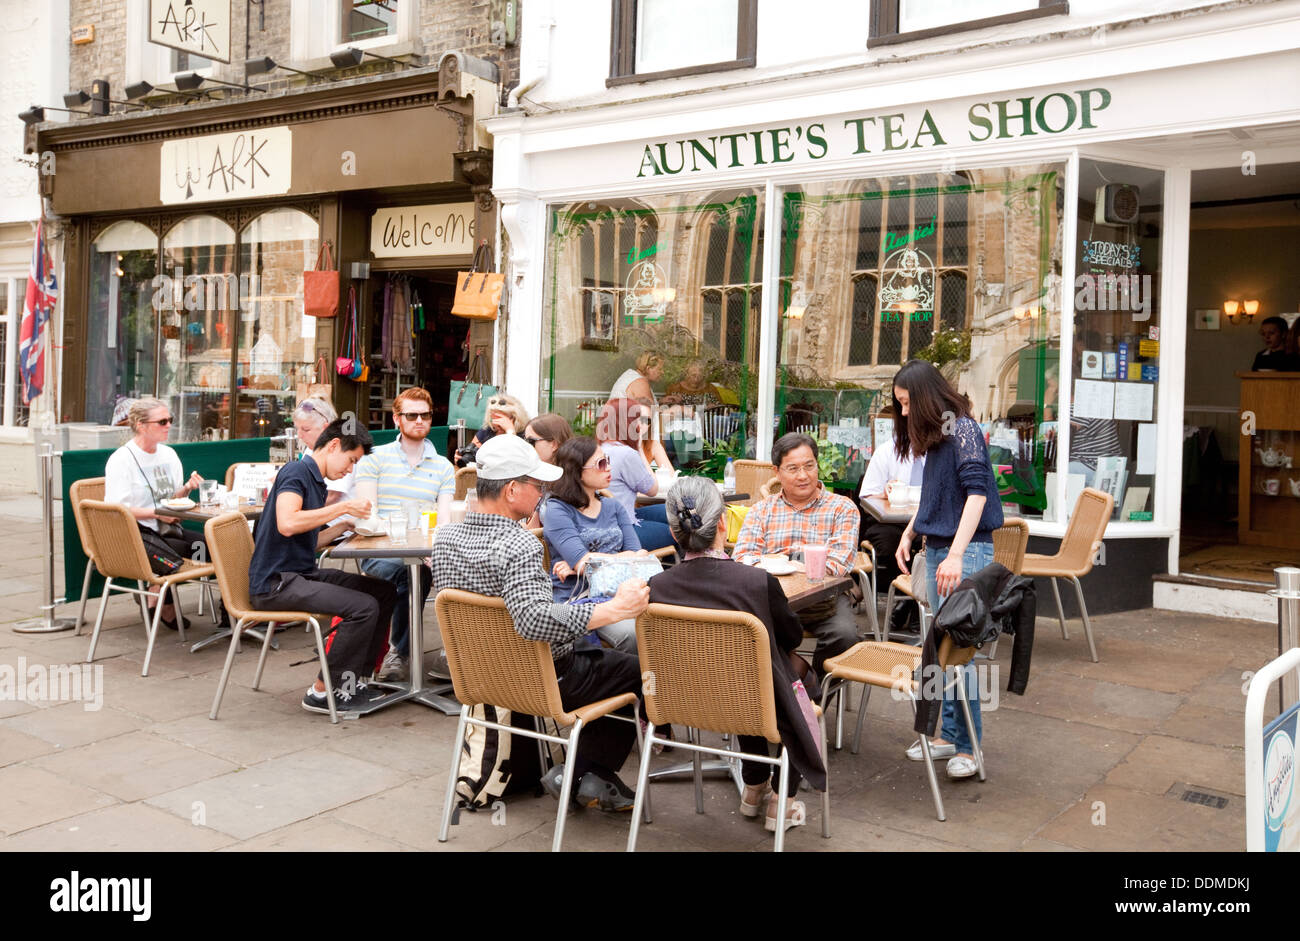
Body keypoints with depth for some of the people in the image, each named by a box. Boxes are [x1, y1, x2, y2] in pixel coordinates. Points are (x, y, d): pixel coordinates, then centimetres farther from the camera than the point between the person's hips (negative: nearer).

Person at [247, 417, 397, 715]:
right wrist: (343, 507, -21)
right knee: (363, 607, -23)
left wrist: (346, 523, 5)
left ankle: (353, 679, 6)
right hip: (276, 583, -10)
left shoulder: (316, 481, 18)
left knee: (385, 591, 3)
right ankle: (322, 692, -9)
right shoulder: (296, 472, -12)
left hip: (303, 574, 10)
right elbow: (287, 524, -29)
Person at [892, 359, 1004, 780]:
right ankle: (948, 734, 21)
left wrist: (956, 555, -26)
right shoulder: (933, 435, 14)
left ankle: (967, 746, 1)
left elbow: (977, 493, -20)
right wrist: (909, 532, 16)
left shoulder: (963, 429, -12)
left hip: (967, 552, -9)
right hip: (935, 549, 9)